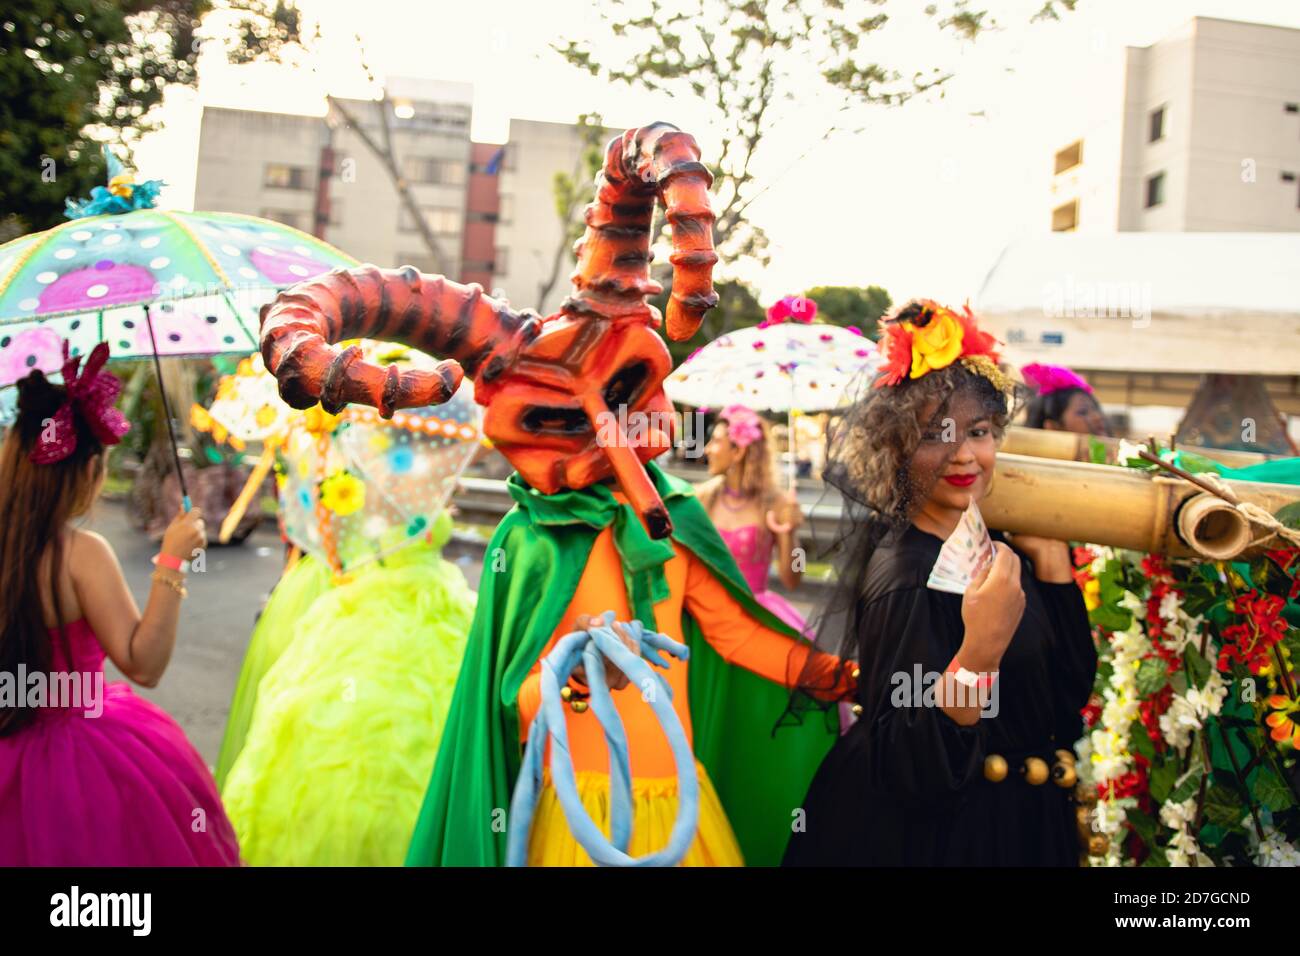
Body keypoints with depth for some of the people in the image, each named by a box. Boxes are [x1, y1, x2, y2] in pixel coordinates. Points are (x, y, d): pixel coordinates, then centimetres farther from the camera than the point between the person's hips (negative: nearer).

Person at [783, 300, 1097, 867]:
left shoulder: (993, 545, -2)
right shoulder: (905, 576, -23)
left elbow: (1072, 690, 0)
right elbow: (904, 771, -27)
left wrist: (1049, 555, -4)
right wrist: (979, 654, -38)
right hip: (929, 836, -7)